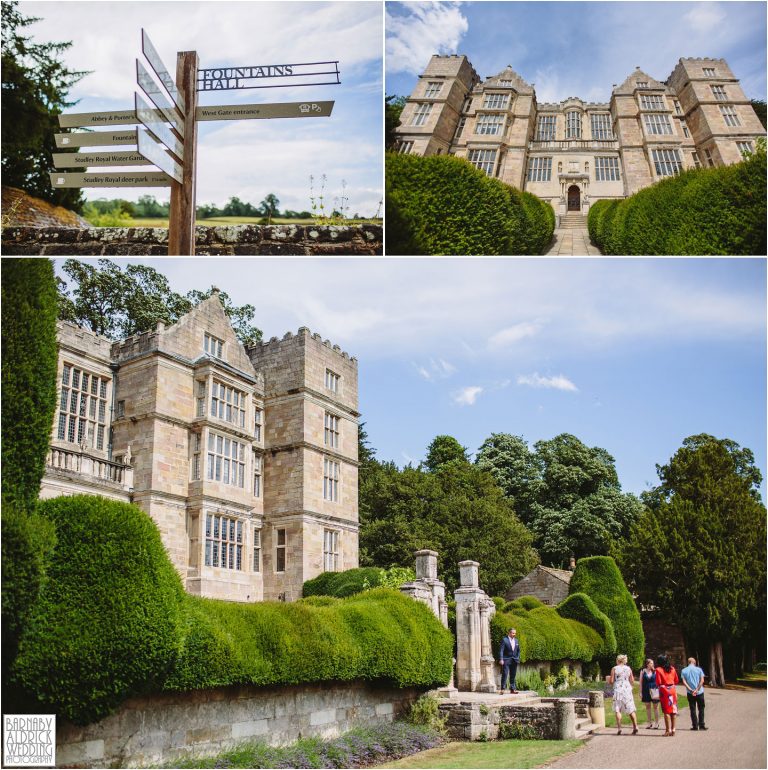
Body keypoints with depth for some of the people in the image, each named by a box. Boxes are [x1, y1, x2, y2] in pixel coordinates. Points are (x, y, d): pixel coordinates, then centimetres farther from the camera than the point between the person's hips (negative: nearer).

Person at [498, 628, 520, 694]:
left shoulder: (516, 640, 11)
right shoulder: (504, 640, -7)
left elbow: (518, 650, 19)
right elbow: (501, 650, -11)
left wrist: (518, 658, 9)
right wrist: (501, 659, -19)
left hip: (514, 660, 5)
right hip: (506, 660, -5)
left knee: (513, 675, 8)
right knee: (504, 674, -8)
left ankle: (512, 689, 14)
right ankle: (502, 689, -5)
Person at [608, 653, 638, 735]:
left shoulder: (614, 669, -3)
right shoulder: (628, 669, 6)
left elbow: (611, 681, -5)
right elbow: (632, 681, 7)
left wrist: (608, 679, 16)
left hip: (618, 690, -3)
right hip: (627, 690, 3)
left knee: (617, 710, 1)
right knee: (631, 710, 11)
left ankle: (619, 728, -7)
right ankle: (635, 726, 7)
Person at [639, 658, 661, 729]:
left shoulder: (655, 671, -1)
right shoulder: (643, 671, 1)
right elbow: (641, 682, 3)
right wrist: (640, 692, 0)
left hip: (654, 690, -1)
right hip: (646, 691, 1)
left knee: (655, 707, 3)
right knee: (647, 707, 8)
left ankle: (656, 723, 11)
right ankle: (649, 723, 18)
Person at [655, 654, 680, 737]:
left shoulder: (658, 669, -8)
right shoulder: (672, 668, 7)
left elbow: (658, 683, -12)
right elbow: (676, 680, 10)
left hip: (664, 690, -5)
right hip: (673, 689, 5)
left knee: (666, 711, -1)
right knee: (673, 710, 9)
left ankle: (668, 730, -1)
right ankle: (673, 729, 12)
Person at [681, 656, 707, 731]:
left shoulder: (684, 670, 3)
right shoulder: (699, 669, 1)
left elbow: (684, 681, -8)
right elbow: (702, 680, -10)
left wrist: (691, 690, -13)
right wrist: (697, 690, -14)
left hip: (690, 693, 1)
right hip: (699, 692, -1)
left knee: (693, 710, 6)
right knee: (701, 709, 10)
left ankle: (695, 726, 5)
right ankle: (701, 725, 8)